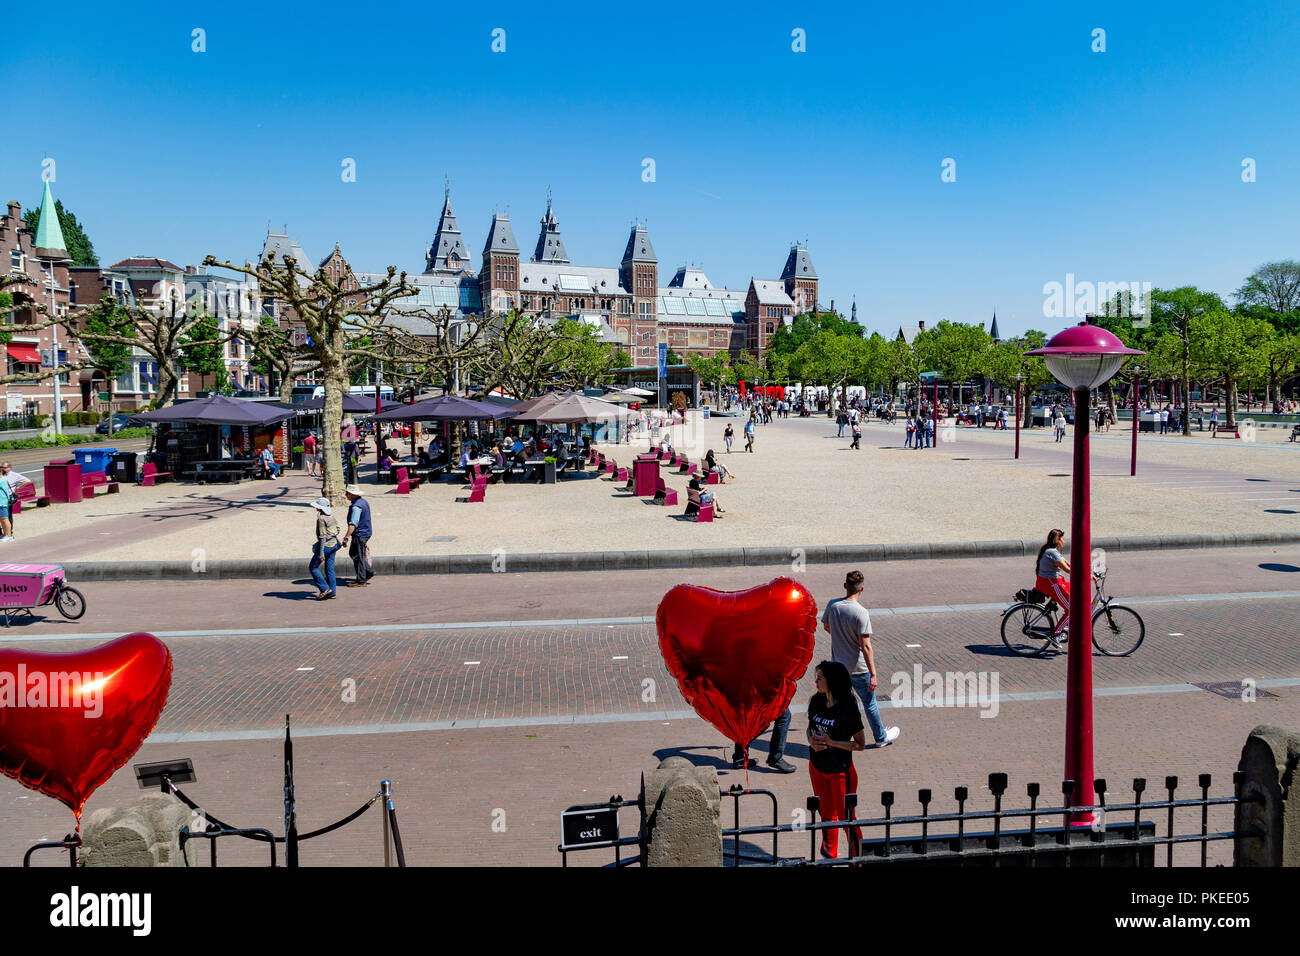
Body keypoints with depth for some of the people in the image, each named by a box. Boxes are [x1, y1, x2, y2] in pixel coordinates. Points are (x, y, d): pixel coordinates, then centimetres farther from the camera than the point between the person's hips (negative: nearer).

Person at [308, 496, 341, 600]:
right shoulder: (332, 517, 7)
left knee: (313, 567, 5)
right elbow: (336, 531, 14)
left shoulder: (321, 519, -17)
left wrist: (321, 553, -20)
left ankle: (325, 589, 0)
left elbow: (322, 536, -20)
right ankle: (332, 592, 14)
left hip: (325, 545, -8)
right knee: (329, 569, 13)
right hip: (334, 544, 8)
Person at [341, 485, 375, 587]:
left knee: (358, 557, -1)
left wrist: (346, 537, -29)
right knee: (352, 553, 20)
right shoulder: (363, 501, 10)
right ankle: (369, 571, 22)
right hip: (366, 532, 10)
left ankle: (361, 581, 6)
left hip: (359, 534, -10)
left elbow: (353, 524, -29)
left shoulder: (356, 506, -22)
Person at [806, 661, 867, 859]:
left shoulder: (848, 709, -20)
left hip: (840, 771, -6)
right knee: (827, 814, 21)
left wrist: (830, 742, -24)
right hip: (817, 767, 6)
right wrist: (812, 741, -11)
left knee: (846, 818, 5)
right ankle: (830, 857, 37)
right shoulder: (816, 701, -3)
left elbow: (860, 744, -16)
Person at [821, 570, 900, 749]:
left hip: (837, 665, 5)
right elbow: (866, 646, -23)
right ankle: (881, 737, 33)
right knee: (869, 703, 14)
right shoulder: (860, 613, -24)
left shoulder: (832, 605, -6)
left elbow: (826, 627, 13)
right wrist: (873, 674, -18)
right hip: (858, 668, -5)